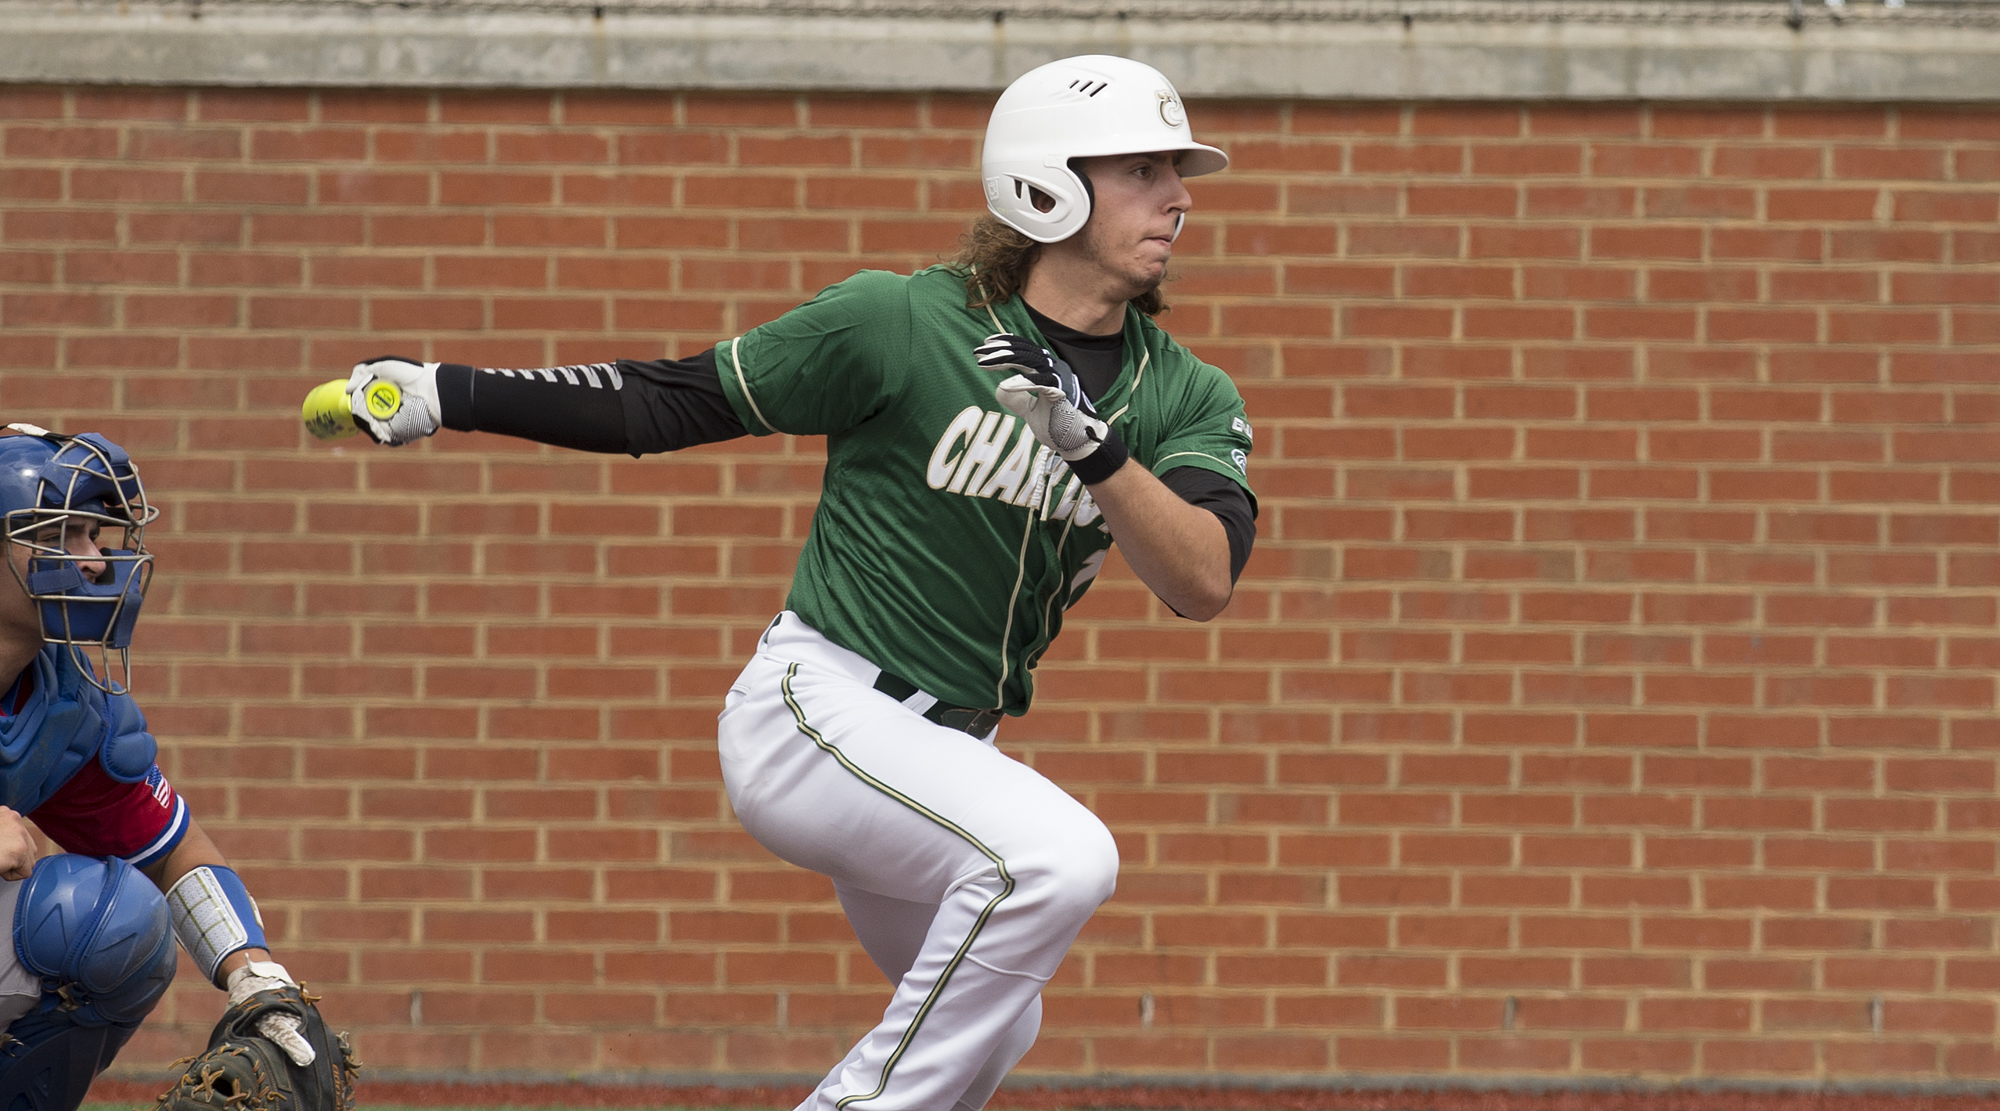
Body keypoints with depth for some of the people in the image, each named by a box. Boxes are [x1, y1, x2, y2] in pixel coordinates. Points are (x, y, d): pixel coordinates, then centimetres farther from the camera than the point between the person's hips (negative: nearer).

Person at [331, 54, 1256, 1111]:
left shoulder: (1188, 398, 1)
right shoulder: (900, 322, -12)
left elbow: (1203, 582, -15)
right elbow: (679, 400, -4)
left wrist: (1094, 447, -32)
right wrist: (444, 393, -8)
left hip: (942, 752, 7)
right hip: (817, 706, -7)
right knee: (1057, 855, -30)